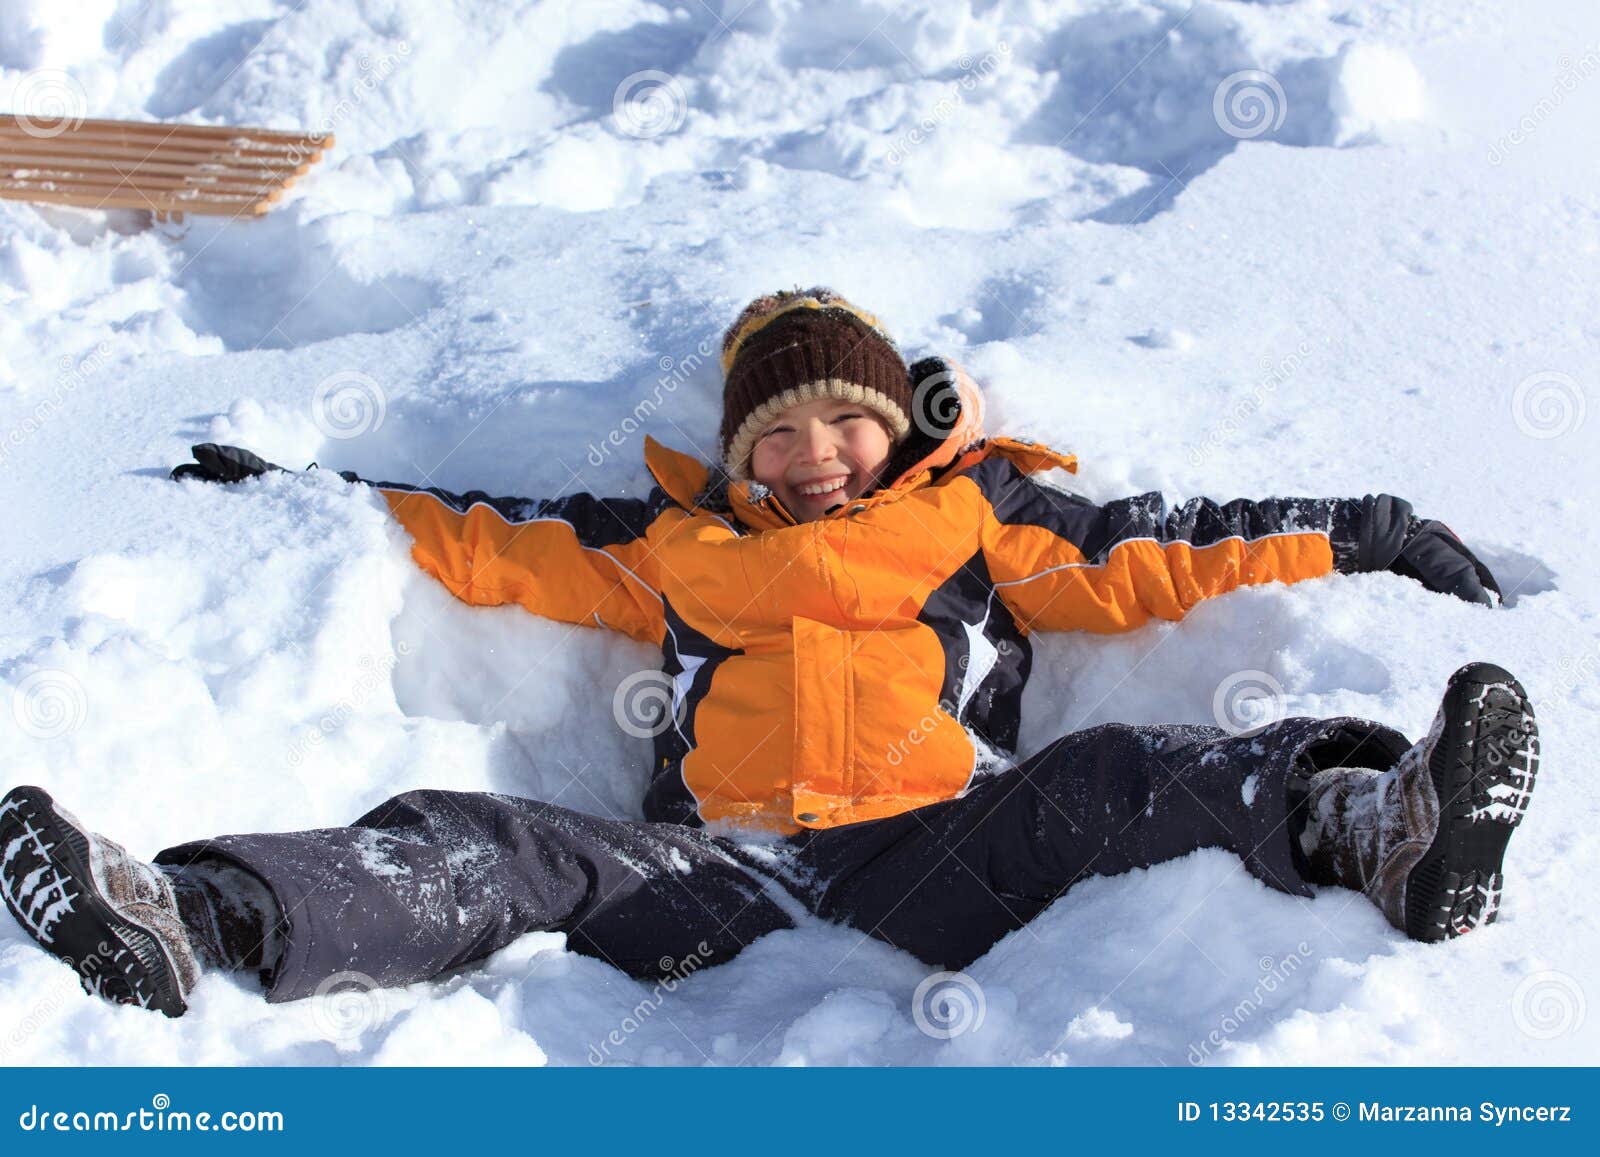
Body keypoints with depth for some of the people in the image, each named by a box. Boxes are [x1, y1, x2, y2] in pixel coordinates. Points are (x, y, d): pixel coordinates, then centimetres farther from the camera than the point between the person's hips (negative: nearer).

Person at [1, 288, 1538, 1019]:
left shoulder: (977, 519, 21)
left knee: (1113, 781, -27)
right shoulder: (671, 546, 24)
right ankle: (185, 919, -37)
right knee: (477, 851, -21)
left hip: (934, 859, -1)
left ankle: (1368, 820, -45)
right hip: (713, 874, 1)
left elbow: (1152, 555, 20)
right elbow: (490, 544, 27)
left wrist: (1354, 535, 17)